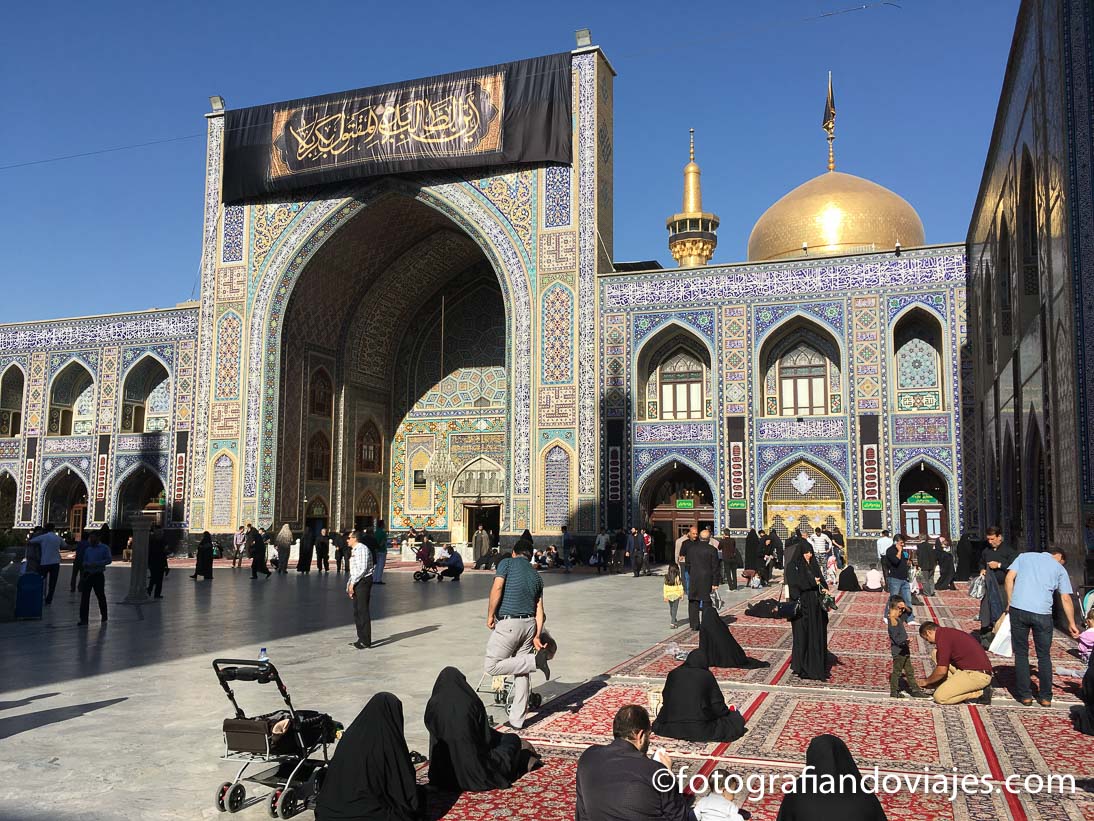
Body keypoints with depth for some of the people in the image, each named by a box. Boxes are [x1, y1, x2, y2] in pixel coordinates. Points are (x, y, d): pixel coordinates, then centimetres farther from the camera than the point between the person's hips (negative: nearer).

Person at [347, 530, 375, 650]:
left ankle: (366, 641, -4)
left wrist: (352, 583, -17)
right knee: (357, 611, 12)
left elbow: (363, 569, -19)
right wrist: (349, 585, 13)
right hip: (356, 583, 10)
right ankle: (361, 638, 20)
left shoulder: (362, 549, -13)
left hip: (363, 581, -10)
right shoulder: (354, 550, 18)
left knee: (363, 611, -7)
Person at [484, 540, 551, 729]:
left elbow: (497, 588, -14)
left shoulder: (507, 563, 1)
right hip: (529, 624, 7)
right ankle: (517, 720, 14)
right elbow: (540, 610, 9)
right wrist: (537, 635, 6)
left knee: (491, 666, 1)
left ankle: (535, 660, -10)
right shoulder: (536, 576, 16)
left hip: (508, 623, -6)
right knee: (522, 674, 13)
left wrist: (490, 616, -5)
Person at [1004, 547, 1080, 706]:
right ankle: (1045, 697, 17)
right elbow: (1066, 599, 11)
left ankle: (1025, 695, 11)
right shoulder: (1059, 569, 15)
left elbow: (1009, 578, 6)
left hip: (1018, 609, 0)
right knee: (1044, 656, 14)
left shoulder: (1024, 556, 18)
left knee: (1021, 653, 10)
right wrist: (1071, 624, 17)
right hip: (1042, 613, 0)